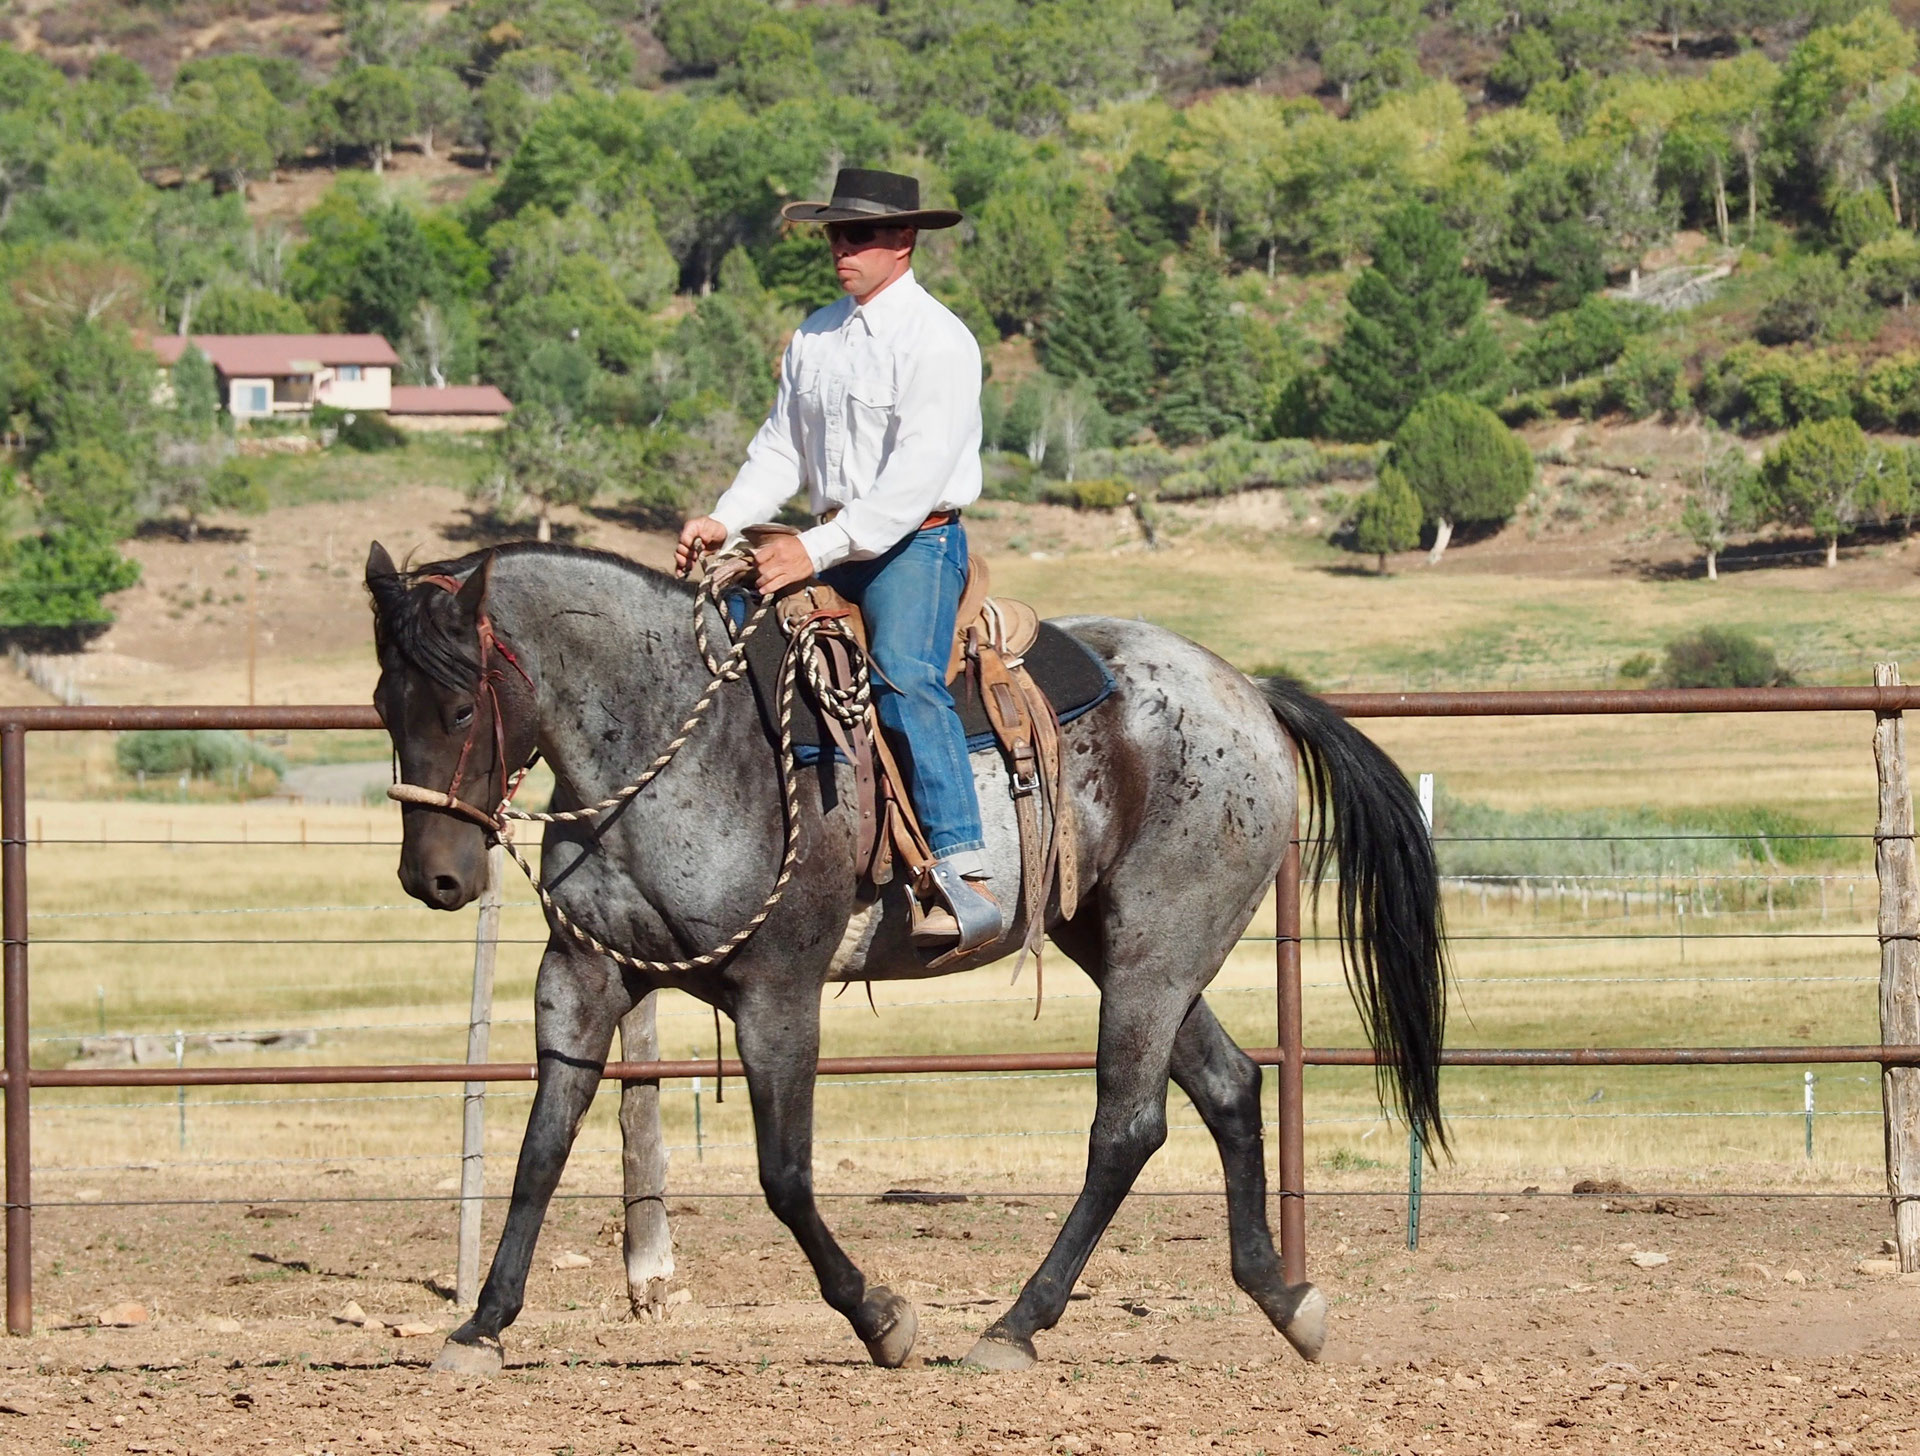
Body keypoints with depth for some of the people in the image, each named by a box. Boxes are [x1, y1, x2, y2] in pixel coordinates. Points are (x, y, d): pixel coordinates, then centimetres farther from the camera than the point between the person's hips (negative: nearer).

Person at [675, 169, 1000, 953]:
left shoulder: (937, 341, -11)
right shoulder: (815, 337, 14)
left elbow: (917, 476, -20)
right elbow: (781, 449, 18)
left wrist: (817, 549, -26)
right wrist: (723, 521, -1)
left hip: (916, 543, -9)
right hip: (830, 549, 9)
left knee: (905, 677, -31)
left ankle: (964, 879, -41)